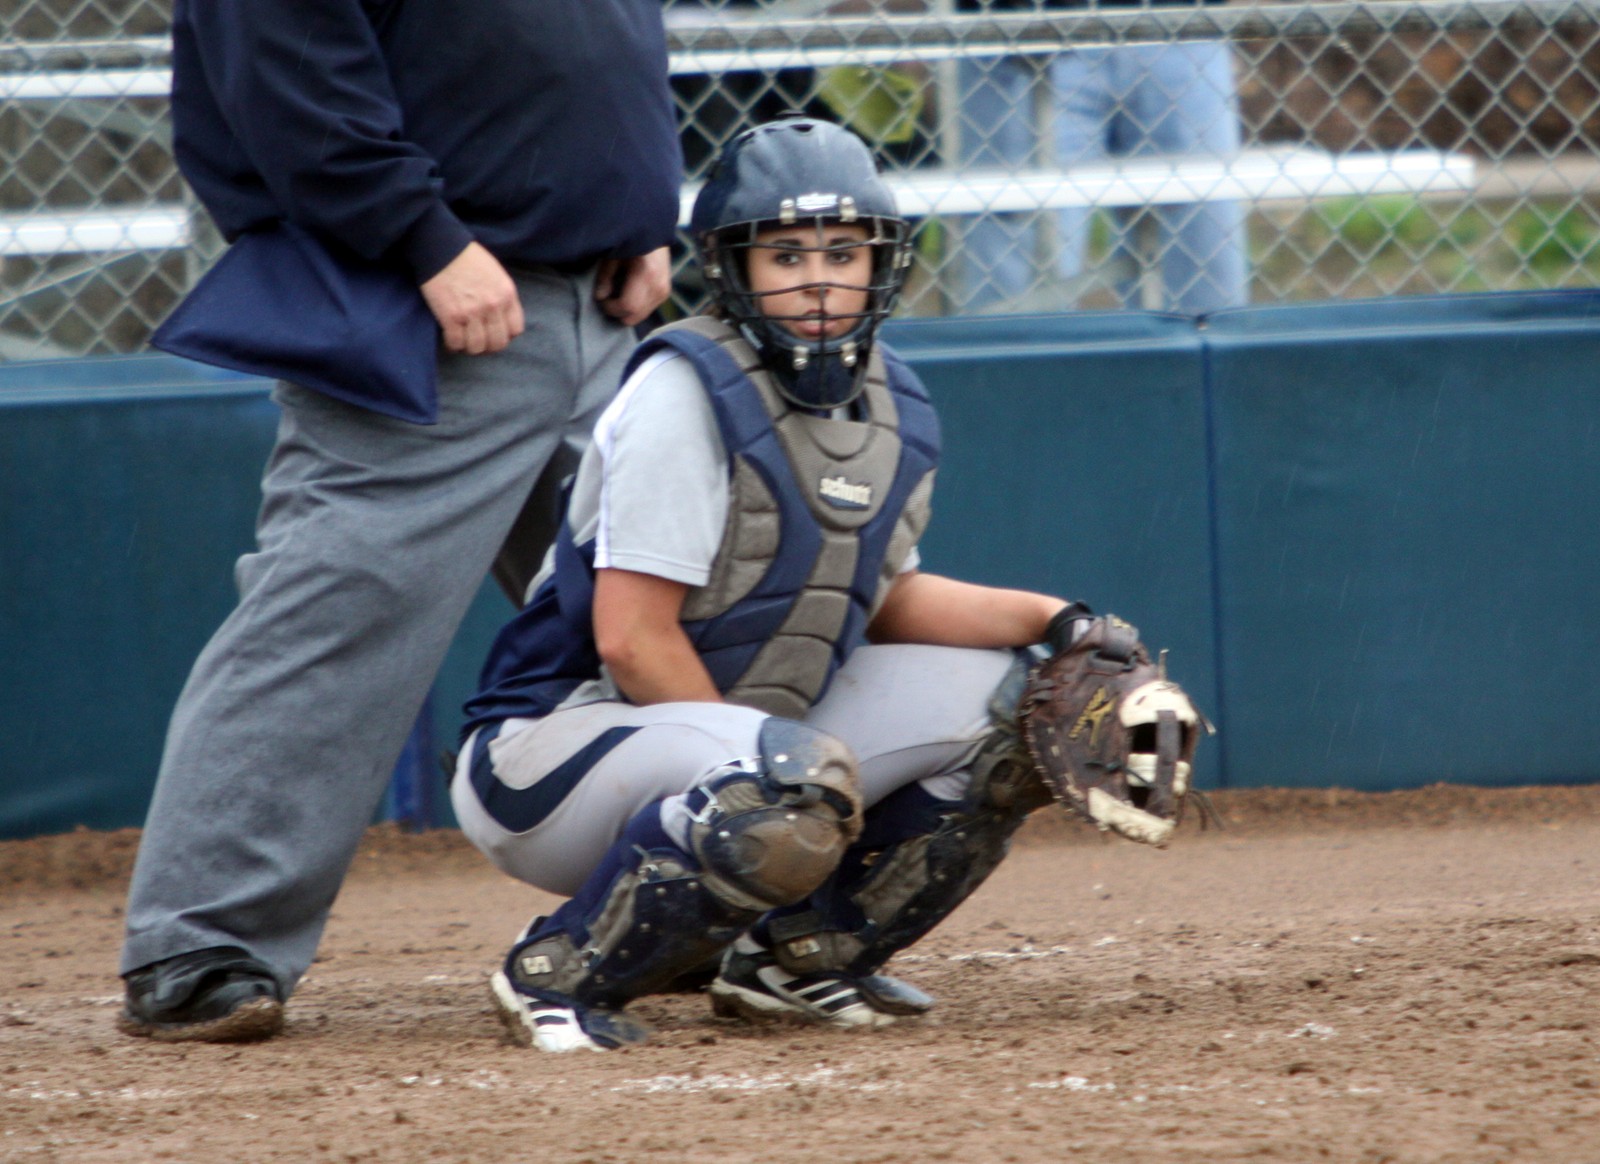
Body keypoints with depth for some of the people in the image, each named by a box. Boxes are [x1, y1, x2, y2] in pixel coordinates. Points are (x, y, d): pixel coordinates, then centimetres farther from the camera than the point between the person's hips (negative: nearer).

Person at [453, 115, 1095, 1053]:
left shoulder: (892, 411, 5)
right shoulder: (688, 389, -18)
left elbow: (886, 600, 16)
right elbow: (632, 638, -21)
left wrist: (1050, 620, 2)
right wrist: (769, 765, -21)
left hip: (742, 724, 8)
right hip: (558, 739, -8)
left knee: (1002, 707, 1)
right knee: (802, 779, -37)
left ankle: (802, 959, 9)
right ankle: (562, 975, -18)